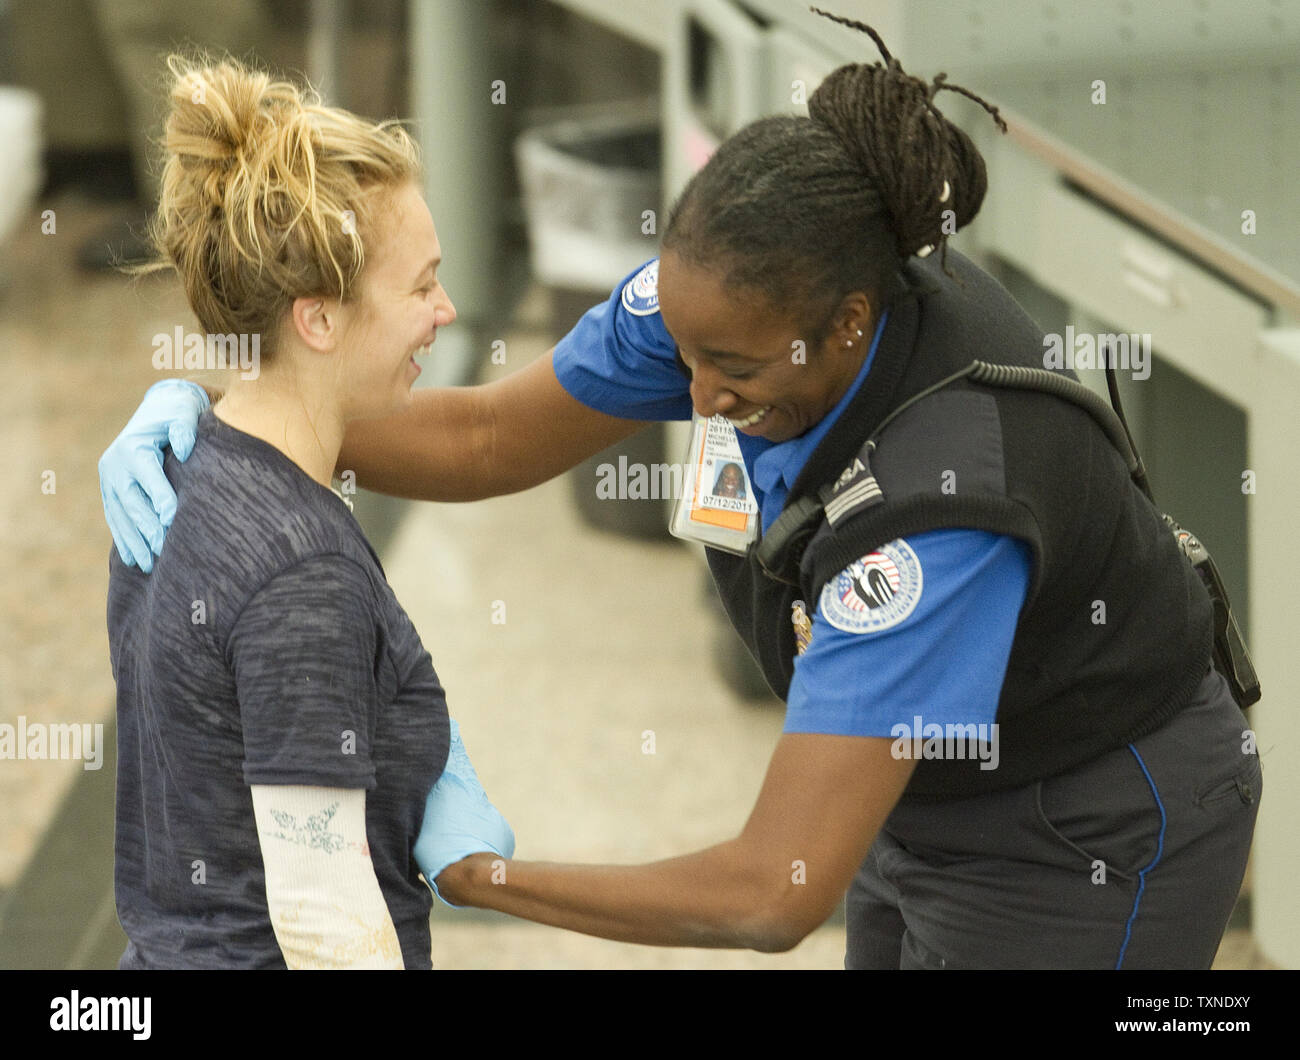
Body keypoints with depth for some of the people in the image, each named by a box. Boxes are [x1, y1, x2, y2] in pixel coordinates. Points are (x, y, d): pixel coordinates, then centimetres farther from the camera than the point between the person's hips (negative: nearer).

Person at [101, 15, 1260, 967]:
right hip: (934, 787, 8)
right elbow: (488, 437, -4)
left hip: (1089, 839, -8)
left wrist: (469, 871, -33)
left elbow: (775, 893, -41)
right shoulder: (731, 297, -19)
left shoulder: (942, 502, -40)